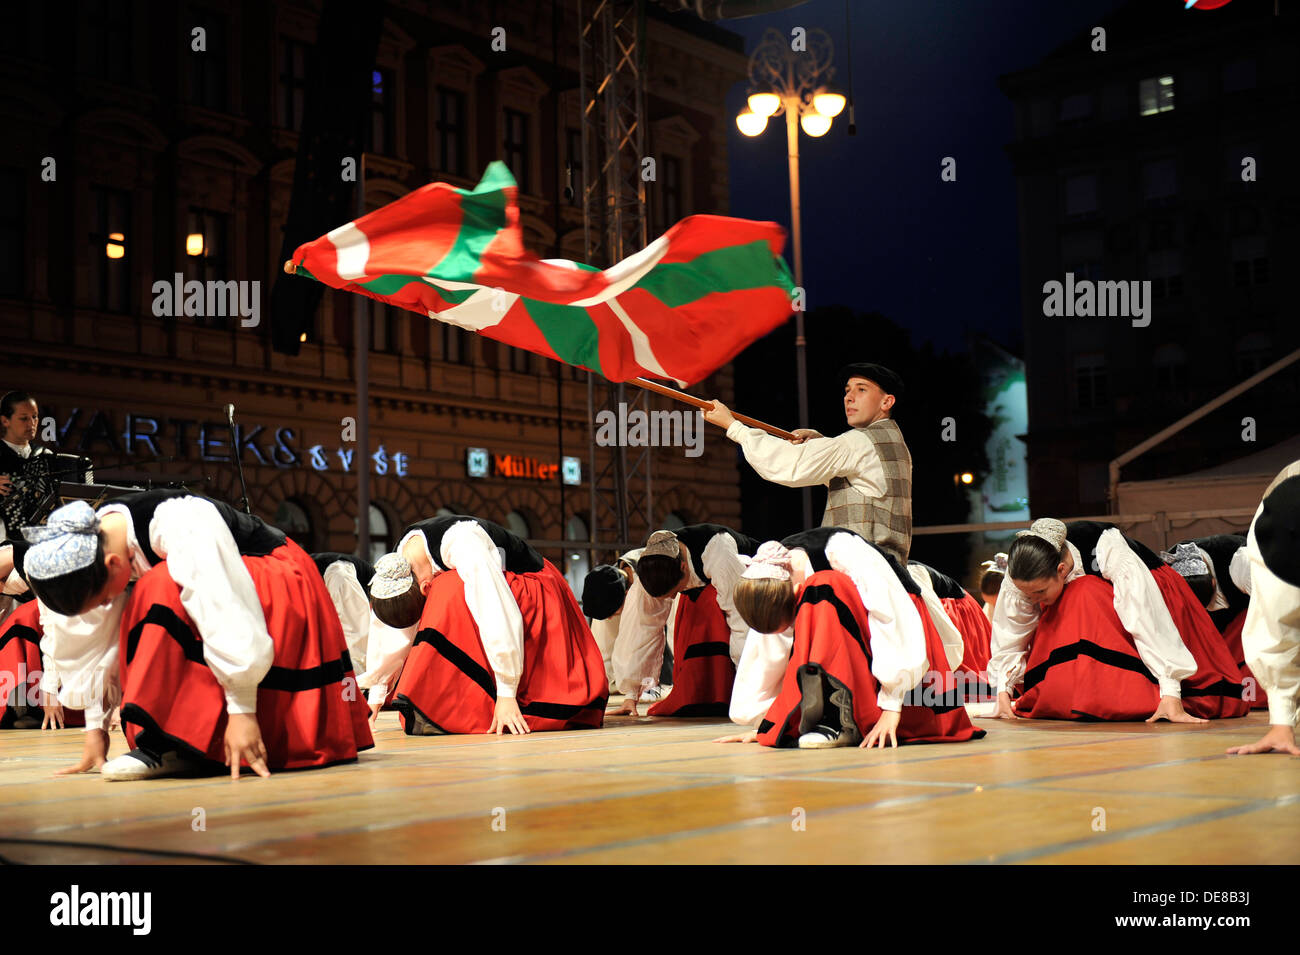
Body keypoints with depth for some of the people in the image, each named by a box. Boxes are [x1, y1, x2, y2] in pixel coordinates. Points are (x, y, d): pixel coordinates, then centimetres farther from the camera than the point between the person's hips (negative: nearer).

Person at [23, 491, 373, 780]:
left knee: (163, 595, -30)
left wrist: (241, 710, -36)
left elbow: (228, 617, -38)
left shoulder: (181, 527, -35)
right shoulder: (87, 541, -13)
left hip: (279, 581, -8)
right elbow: (90, 645, -5)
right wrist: (95, 727, -3)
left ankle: (171, 742, -29)